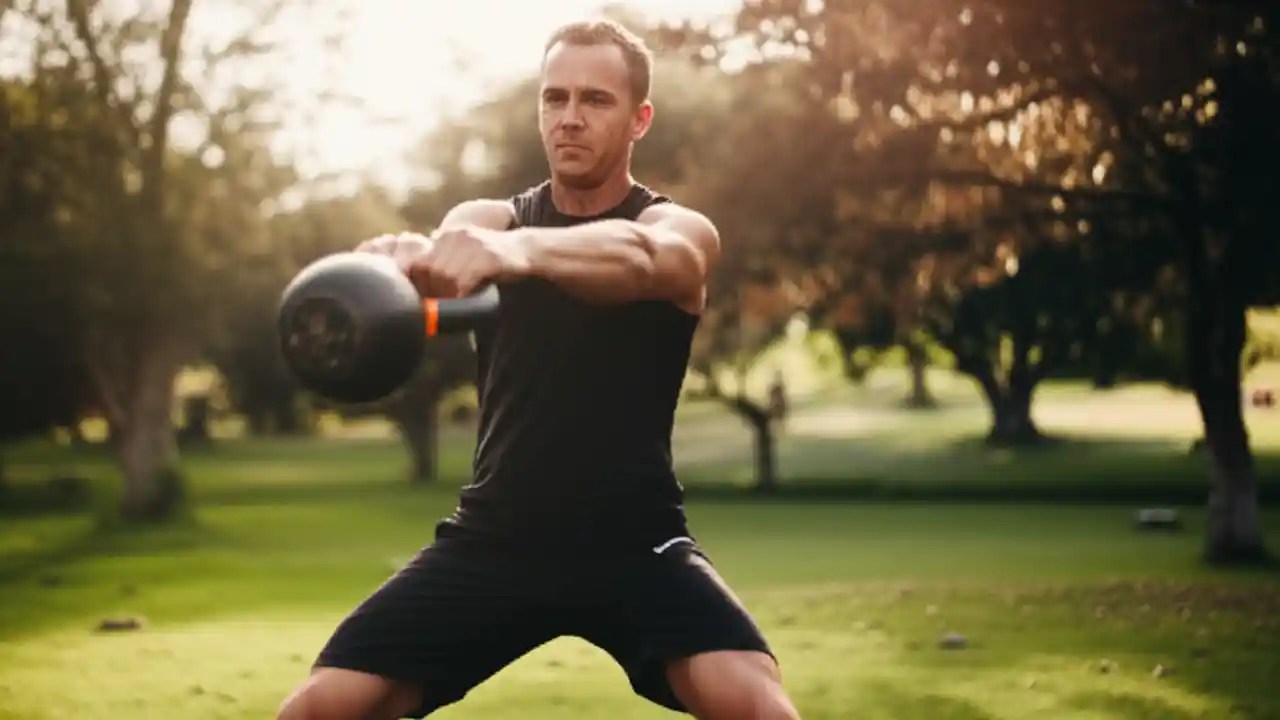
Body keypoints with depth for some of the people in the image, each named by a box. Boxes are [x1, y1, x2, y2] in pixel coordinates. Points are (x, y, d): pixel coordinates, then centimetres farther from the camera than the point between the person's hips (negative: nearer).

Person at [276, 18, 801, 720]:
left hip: (636, 541, -2)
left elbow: (636, 257, -30)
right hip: (494, 536, 2)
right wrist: (414, 258, -48)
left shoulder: (680, 229, -3)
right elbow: (459, 240, -21)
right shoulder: (492, 218, 5)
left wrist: (522, 249, -53)